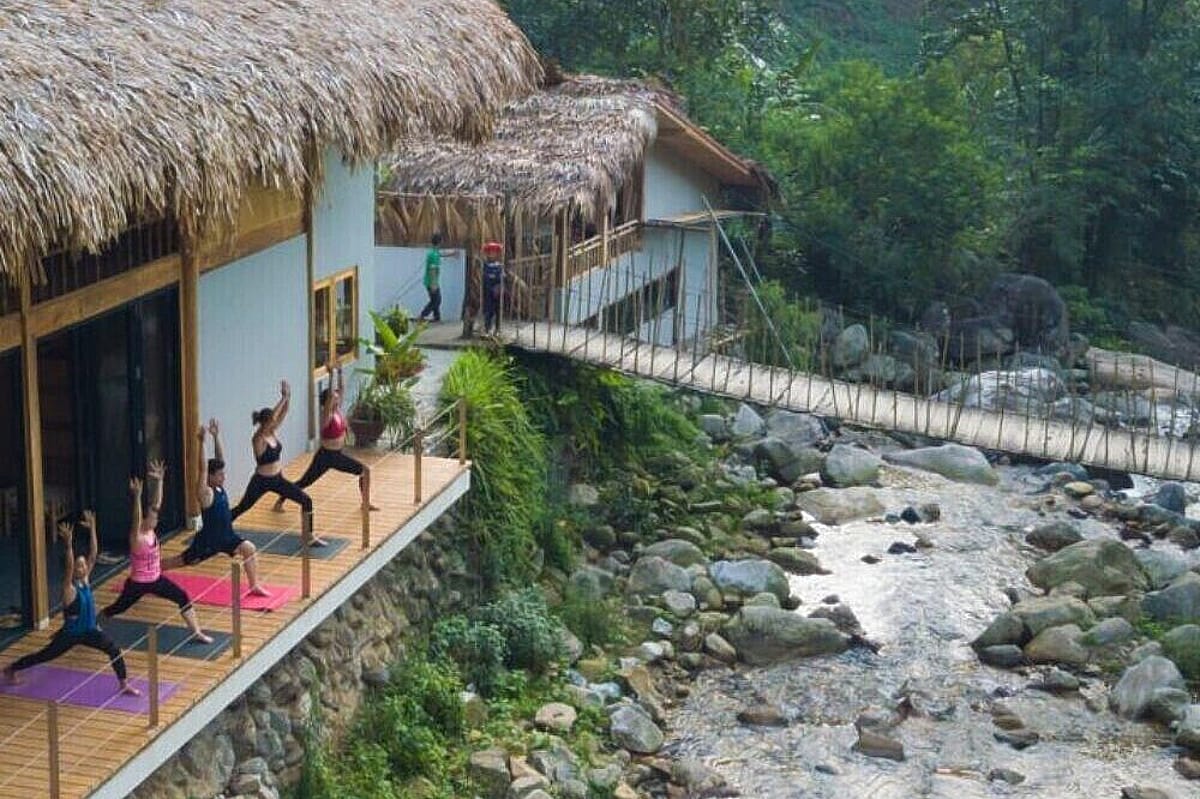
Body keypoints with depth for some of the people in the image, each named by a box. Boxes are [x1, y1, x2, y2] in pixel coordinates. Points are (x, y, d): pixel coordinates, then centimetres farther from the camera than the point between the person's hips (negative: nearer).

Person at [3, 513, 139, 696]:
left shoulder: (85, 580, -4)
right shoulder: (69, 589, -20)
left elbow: (93, 555, -9)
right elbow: (69, 567, -40)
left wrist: (92, 529, -15)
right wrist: (69, 544, -52)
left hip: (89, 631, 5)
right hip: (70, 634, -5)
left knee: (114, 650, -12)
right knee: (44, 655, 11)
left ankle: (124, 684, -4)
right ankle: (10, 669, 33)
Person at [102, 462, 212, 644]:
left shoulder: (150, 531, -5)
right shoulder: (136, 537, -23)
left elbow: (157, 503, -6)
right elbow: (136, 519, -45)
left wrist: (159, 481, -13)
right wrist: (136, 496, -56)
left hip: (156, 579, 7)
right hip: (138, 583, -7)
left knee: (183, 598, -1)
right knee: (118, 608, 12)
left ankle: (196, 633, 5)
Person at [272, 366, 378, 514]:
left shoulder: (338, 410, 1)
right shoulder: (327, 415, -18)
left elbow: (342, 389, 5)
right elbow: (330, 395, -34)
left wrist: (340, 373, -6)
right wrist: (332, 375, -35)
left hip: (339, 455, 7)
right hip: (325, 456, -7)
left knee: (365, 471, 5)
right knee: (304, 482, 1)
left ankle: (366, 503, 15)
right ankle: (279, 501, 13)